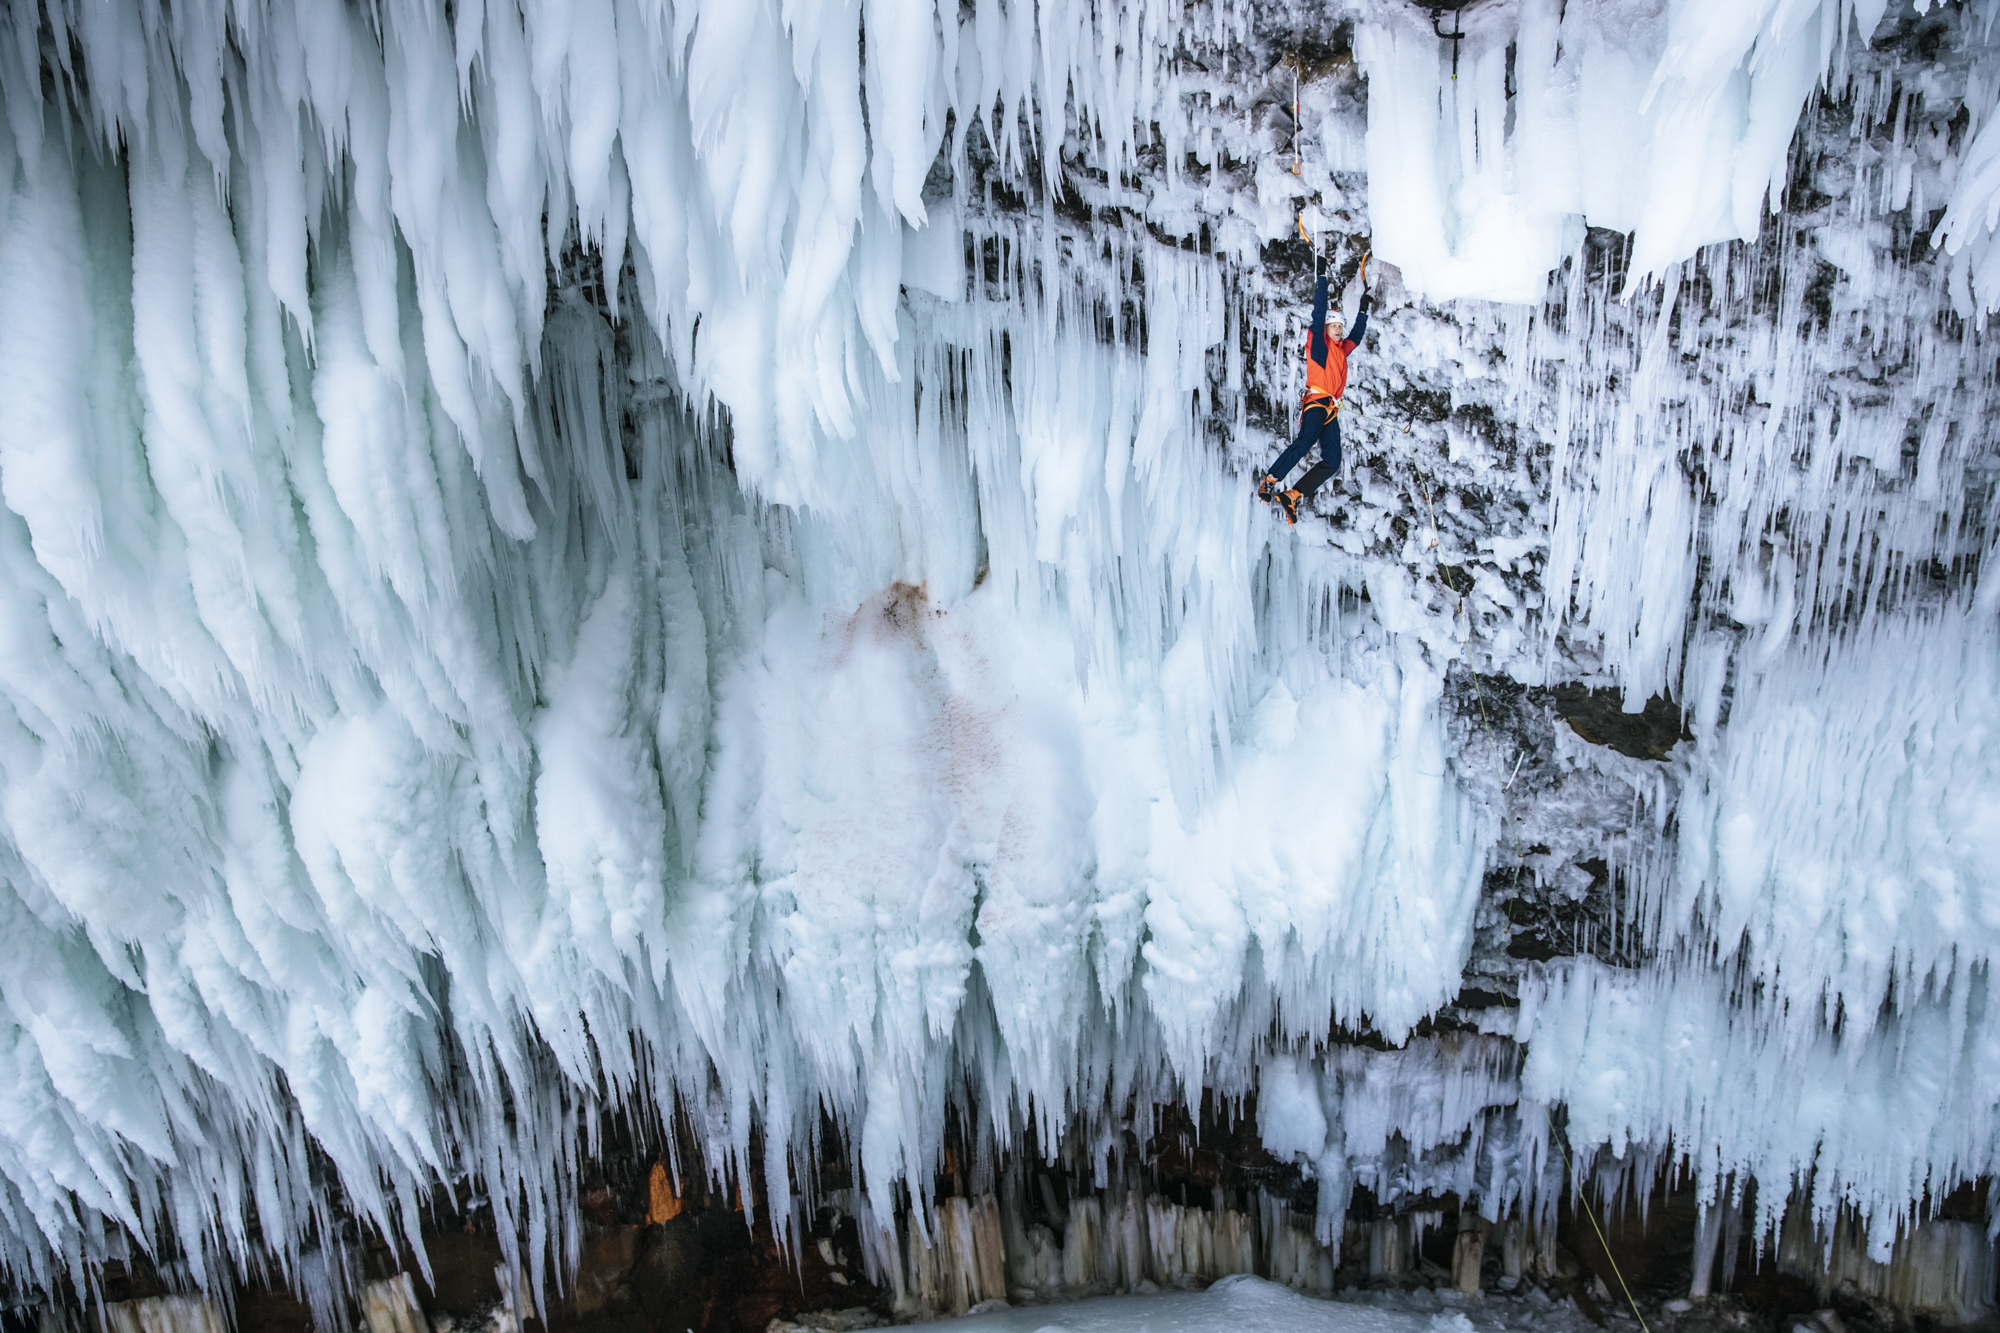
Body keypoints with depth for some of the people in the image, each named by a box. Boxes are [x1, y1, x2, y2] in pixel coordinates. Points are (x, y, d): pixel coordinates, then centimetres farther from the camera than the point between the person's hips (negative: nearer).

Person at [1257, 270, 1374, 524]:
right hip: (1316, 401, -7)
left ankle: (1293, 497, -16)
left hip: (1332, 410, 7)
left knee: (1332, 461, -10)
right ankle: (1270, 481, -35)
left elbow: (1357, 336, 45)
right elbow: (1319, 313, 1)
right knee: (1307, 439, -34)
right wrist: (1322, 278, 1)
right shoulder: (1319, 343, 8)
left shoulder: (1342, 349, 27)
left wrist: (1364, 308, 45)